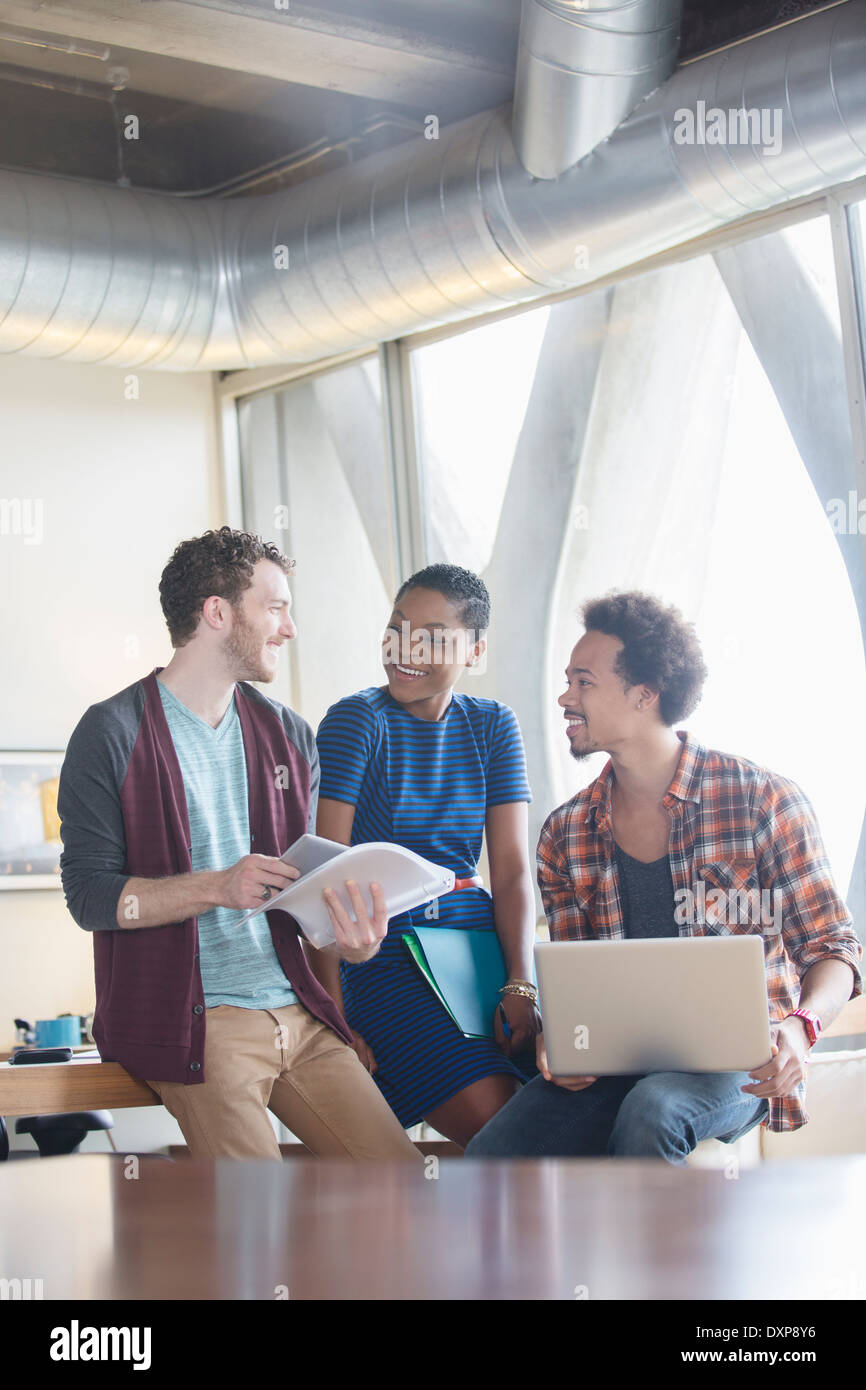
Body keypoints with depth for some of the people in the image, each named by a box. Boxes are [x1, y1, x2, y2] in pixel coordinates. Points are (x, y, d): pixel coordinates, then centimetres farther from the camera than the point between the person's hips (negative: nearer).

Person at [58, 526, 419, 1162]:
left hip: (297, 1008, 6)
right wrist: (217, 887, -20)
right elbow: (90, 894, -7)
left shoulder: (289, 736, 16)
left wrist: (345, 936, -6)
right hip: (189, 1016, -6)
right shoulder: (112, 734, -2)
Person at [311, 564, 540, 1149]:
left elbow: (512, 869, 4)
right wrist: (331, 1011, -17)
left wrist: (521, 987, -13)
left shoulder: (493, 726, 11)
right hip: (383, 952, -4)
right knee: (497, 1120, -25)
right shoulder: (357, 720, -2)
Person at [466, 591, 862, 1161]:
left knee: (650, 1111, -37)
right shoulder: (565, 834, 9)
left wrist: (800, 1024, -22)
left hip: (735, 1064, -3)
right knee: (490, 1157, -24)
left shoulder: (764, 800, -3)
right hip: (614, 1062, 3)